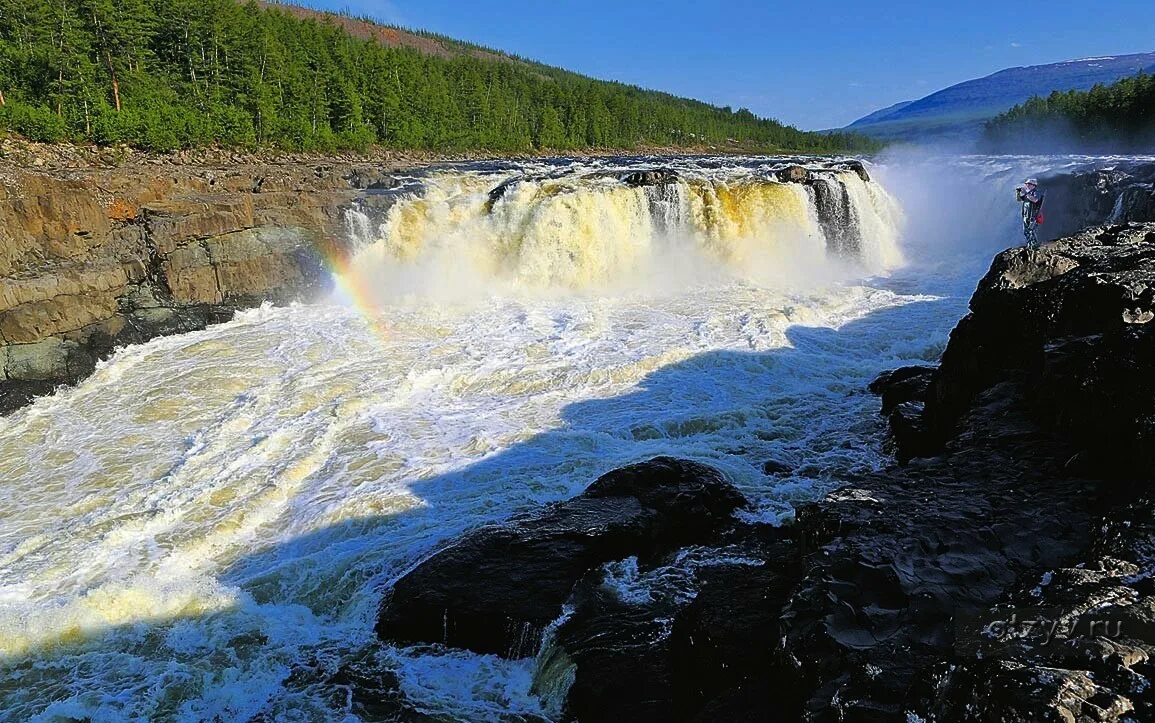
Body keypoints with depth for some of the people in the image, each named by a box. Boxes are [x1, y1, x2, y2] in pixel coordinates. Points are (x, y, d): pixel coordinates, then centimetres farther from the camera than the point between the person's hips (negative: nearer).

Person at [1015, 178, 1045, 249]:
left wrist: (1026, 193, -29)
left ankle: (1035, 244, -1)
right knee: (1026, 231, 9)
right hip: (1026, 215, 8)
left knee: (1032, 230, -9)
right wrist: (1017, 192, 2)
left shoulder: (1037, 192, -8)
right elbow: (1019, 199, 18)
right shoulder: (1027, 192, 15)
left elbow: (1035, 200, -27)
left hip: (1034, 215, -8)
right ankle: (1029, 244, 18)